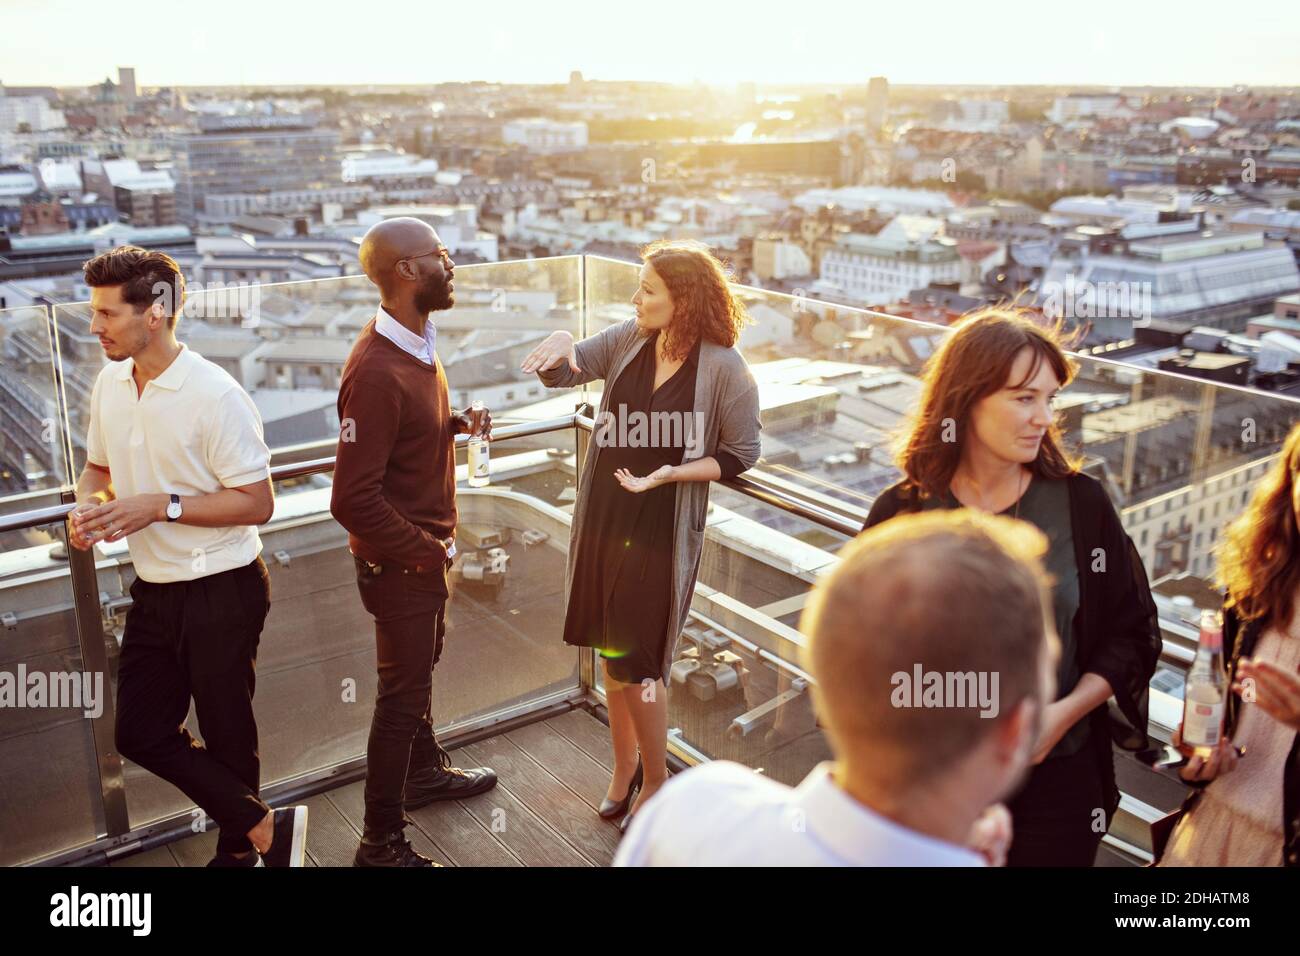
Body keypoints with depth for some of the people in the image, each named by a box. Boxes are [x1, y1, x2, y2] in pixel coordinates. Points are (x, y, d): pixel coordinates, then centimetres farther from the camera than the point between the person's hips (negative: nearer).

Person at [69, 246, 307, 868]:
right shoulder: (109, 383, 2)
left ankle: (240, 846, 31)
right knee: (139, 732, 10)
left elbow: (257, 503, -18)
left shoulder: (214, 396, -19)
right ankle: (265, 827, 21)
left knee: (226, 735, 7)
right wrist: (87, 507, -4)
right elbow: (98, 467, 18)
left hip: (221, 593, -7)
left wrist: (161, 506, -24)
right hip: (154, 592, 8)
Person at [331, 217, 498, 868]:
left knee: (421, 665, 27)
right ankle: (382, 843, 22)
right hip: (399, 563, -9)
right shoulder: (375, 371, -29)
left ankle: (425, 772, 50)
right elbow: (353, 500, -30)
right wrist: (428, 552, -19)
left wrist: (457, 424, -1)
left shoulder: (417, 342, 2)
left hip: (426, 550, 9)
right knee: (402, 695, 4)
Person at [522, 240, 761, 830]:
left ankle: (656, 780, 27)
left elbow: (740, 454, -9)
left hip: (662, 531, -5)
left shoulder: (723, 368, -15)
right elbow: (559, 374, 3)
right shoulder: (628, 340, -1)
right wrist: (560, 342, -20)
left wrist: (669, 473, -22)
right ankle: (625, 765, 39)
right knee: (612, 649, 17)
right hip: (603, 517, 5)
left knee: (634, 660, 3)